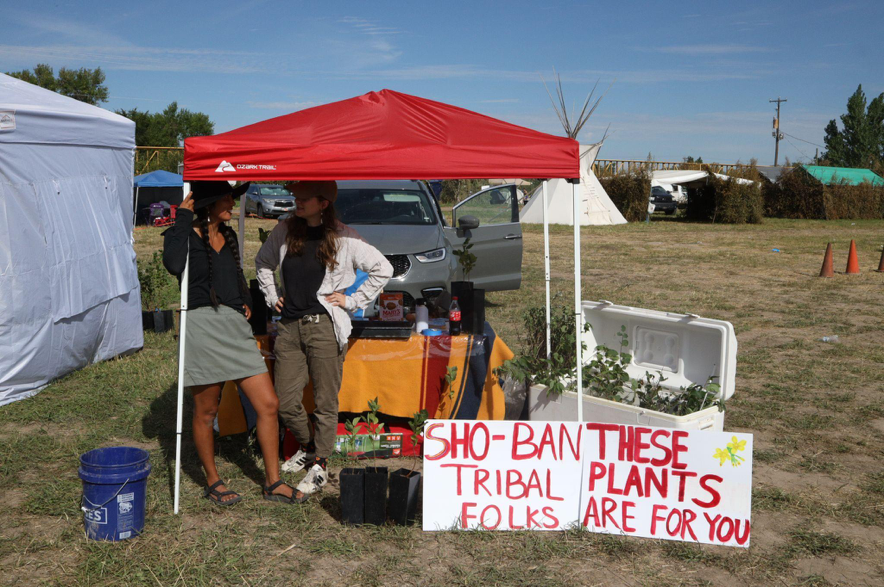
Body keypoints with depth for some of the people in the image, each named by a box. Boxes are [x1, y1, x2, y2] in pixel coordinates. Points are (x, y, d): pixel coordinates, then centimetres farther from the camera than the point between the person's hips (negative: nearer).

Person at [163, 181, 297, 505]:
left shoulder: (229, 236, 17)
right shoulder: (185, 235, -3)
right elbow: (174, 265, -27)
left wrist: (245, 302, 14)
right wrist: (183, 218, -17)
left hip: (236, 326, 6)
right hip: (203, 328, -6)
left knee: (268, 405, 0)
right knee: (206, 412, 6)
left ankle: (273, 483, 12)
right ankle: (213, 483, 25)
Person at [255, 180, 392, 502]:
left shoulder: (344, 238, -4)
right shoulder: (284, 231, 9)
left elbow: (383, 269, 0)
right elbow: (263, 262, 27)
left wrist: (352, 301, -2)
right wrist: (272, 295, 16)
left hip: (324, 327, -4)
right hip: (289, 326, 4)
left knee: (325, 403, 2)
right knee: (285, 402, 6)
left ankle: (318, 467, 18)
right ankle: (308, 448, 33)